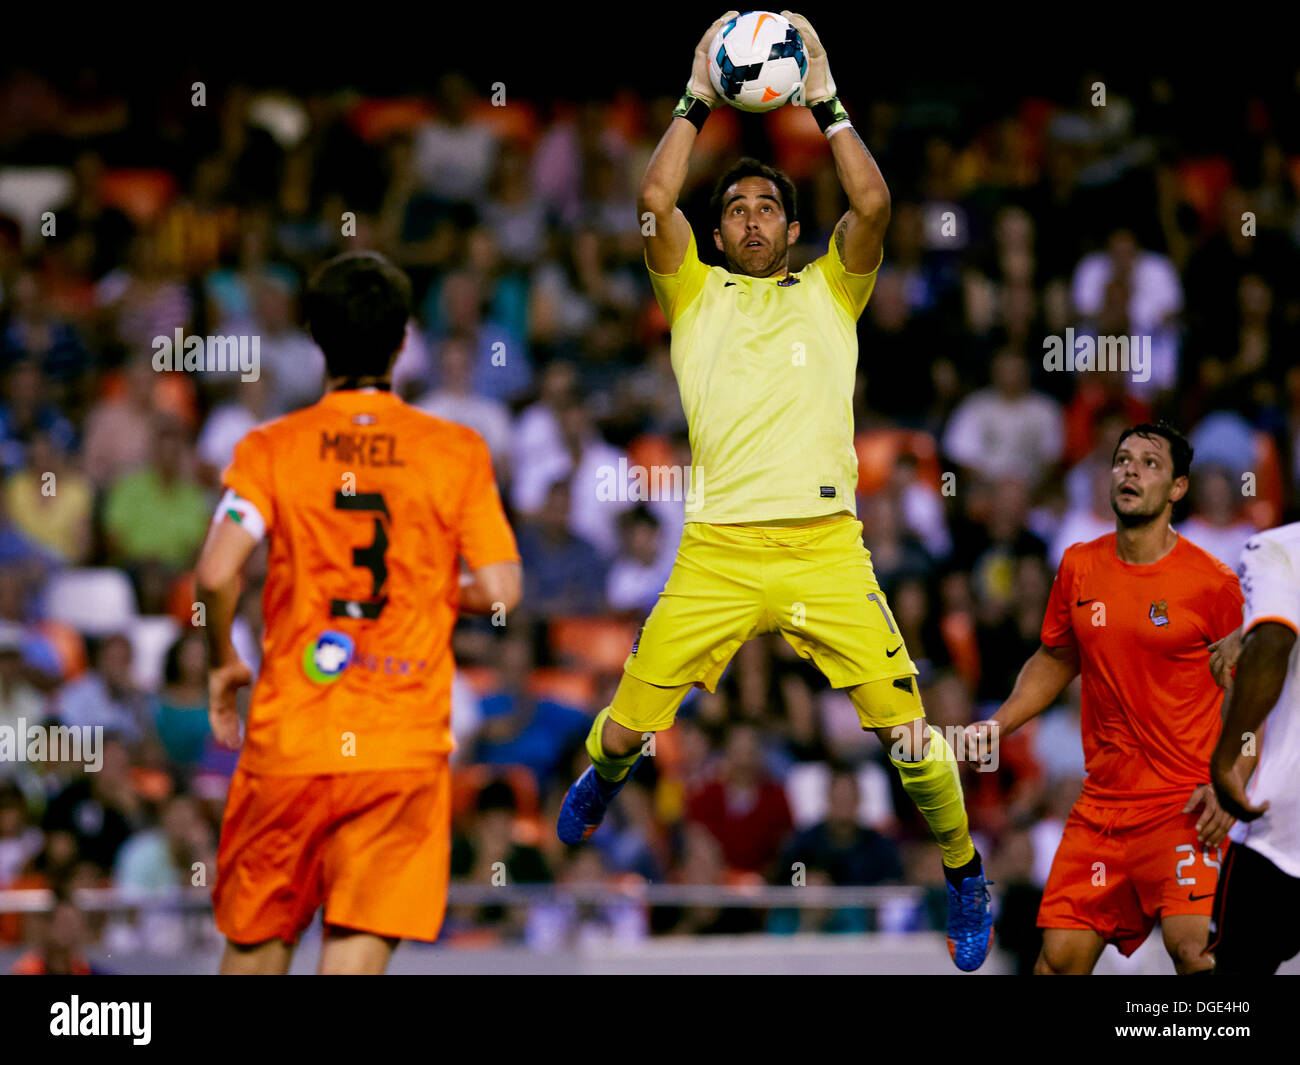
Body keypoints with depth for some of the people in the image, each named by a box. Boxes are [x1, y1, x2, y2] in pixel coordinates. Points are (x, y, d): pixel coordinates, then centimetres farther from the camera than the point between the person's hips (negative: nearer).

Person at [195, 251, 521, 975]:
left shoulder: (272, 449, 1)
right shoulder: (458, 452, 1)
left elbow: (216, 573, -11)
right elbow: (500, 590, -3)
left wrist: (222, 660, 7)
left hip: (288, 740, 1)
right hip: (406, 749, -1)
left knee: (255, 943, 15)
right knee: (360, 951, -5)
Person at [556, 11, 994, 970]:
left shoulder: (831, 289, 16)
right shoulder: (696, 293, 16)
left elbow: (873, 202, -1)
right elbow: (654, 199, 0)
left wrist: (826, 103, 3)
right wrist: (697, 102, 3)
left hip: (826, 546, -1)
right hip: (716, 548, 1)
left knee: (905, 727, -10)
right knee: (632, 719, -1)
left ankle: (966, 879, 11)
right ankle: (599, 783, 36)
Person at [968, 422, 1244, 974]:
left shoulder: (1211, 580, -7)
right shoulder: (1079, 566, 7)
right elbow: (1055, 660, 22)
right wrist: (998, 725, 8)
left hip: (1183, 805, -4)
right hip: (1102, 800, 5)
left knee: (1191, 948, -23)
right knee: (1060, 955, -1)